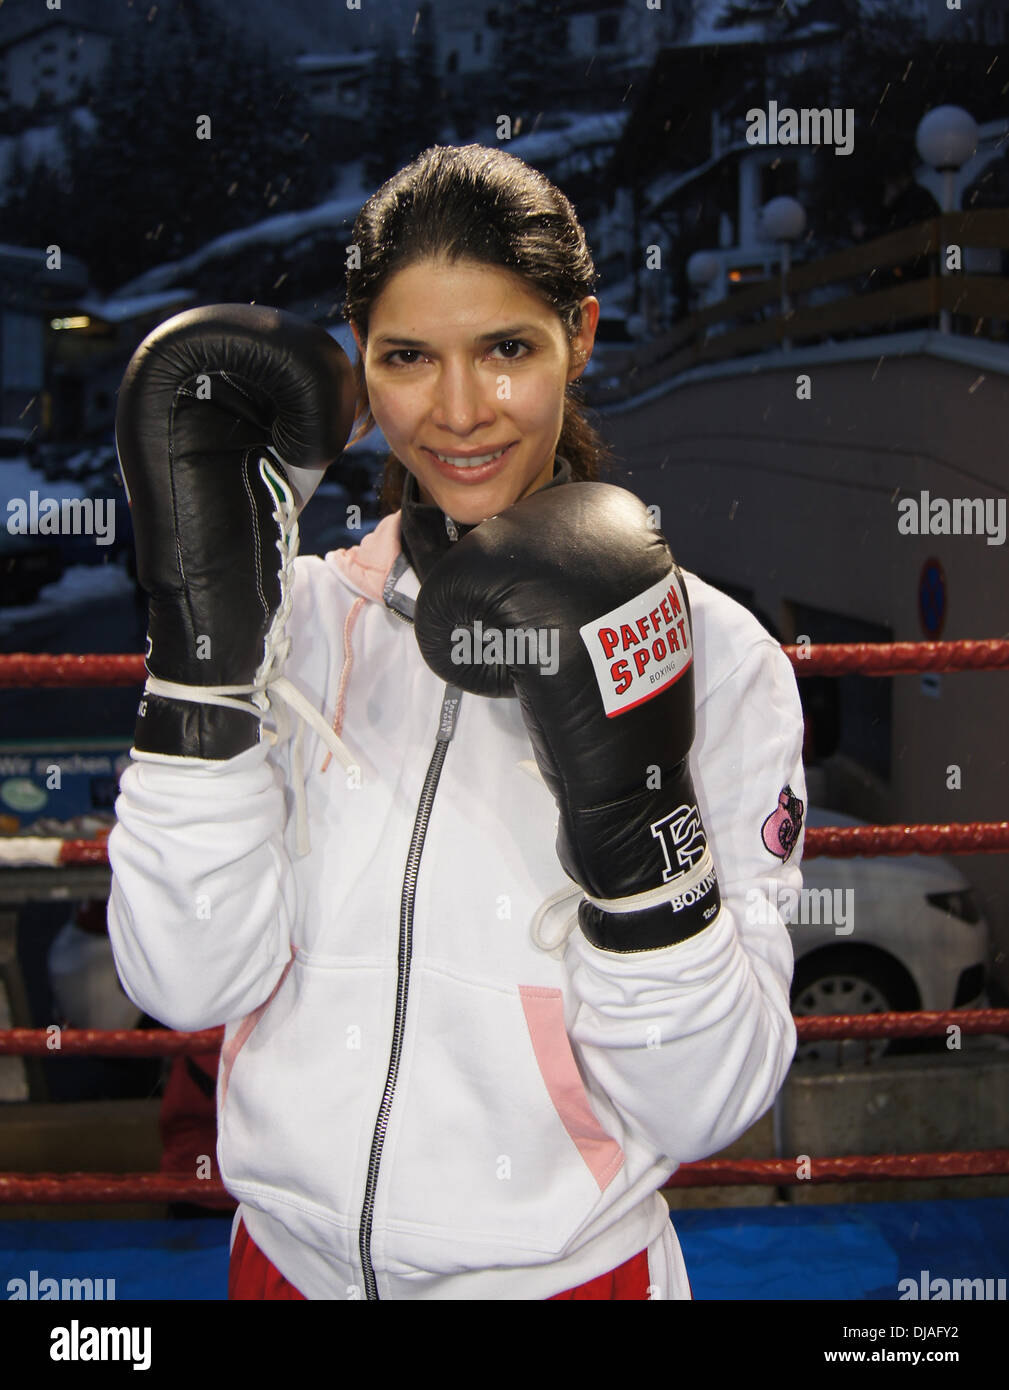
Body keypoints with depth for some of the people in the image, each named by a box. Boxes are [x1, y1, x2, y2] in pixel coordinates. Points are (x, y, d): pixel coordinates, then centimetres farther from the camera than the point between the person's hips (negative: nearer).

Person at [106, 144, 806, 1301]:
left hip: (566, 1264, -2)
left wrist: (640, 814, -29)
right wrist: (203, 631, -21)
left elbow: (704, 1106, -15)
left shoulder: (713, 654, -13)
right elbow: (188, 981, -15)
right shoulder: (302, 612, -5)